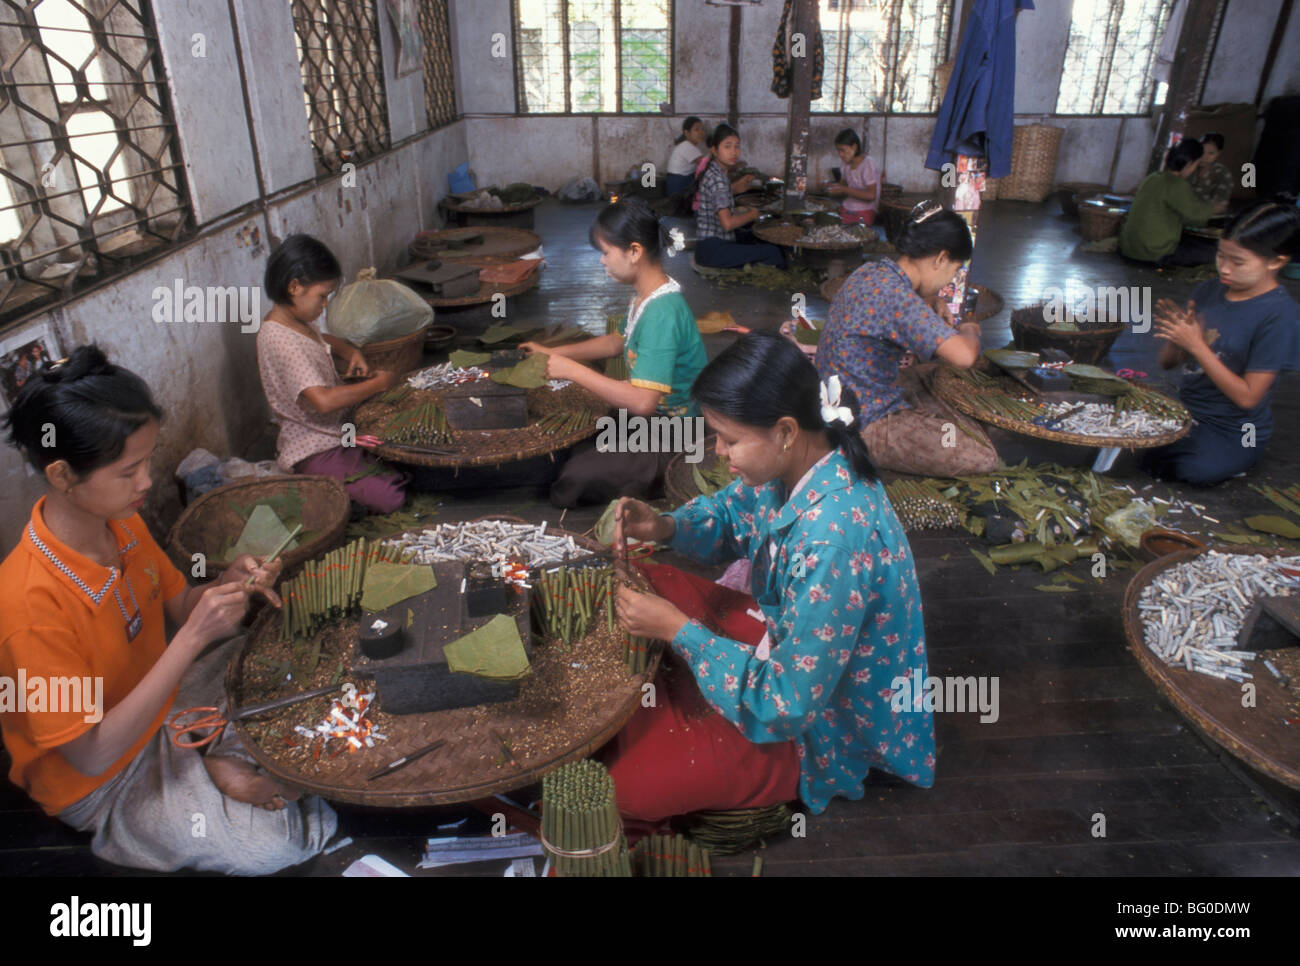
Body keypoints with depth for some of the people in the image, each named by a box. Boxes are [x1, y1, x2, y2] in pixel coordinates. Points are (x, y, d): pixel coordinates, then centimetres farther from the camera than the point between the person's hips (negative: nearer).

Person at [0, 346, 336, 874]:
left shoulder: (122, 520, -10)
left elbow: (179, 607, 6)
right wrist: (194, 637, -34)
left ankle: (225, 763, 1)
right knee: (277, 848, -19)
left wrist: (230, 583, -17)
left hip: (159, 701, 8)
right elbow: (91, 755, -28)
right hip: (105, 783, -7)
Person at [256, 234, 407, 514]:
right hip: (314, 451, -10)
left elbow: (321, 339, 33)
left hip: (338, 430, 10)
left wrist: (351, 351, 10)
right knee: (389, 499, -21)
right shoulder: (278, 339, -24)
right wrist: (379, 383, -22)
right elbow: (323, 400, -35)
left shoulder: (296, 322, 6)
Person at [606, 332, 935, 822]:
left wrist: (678, 630, -26)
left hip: (819, 724, -8)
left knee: (626, 782, -15)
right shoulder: (794, 465, -14)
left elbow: (785, 704, -31)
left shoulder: (836, 537, -38)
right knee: (639, 585, 6)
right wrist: (665, 526, -12)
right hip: (786, 637, 8)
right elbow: (732, 514, 8)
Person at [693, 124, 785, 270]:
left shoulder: (713, 172, 12)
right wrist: (752, 215, -10)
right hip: (711, 250, -11)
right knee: (774, 253, -17)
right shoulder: (717, 178, -19)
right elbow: (728, 223, -26)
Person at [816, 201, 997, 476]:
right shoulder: (895, 294, -26)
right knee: (982, 457, -14)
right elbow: (965, 356, -32)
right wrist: (970, 331, -9)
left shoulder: (874, 270, 3)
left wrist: (933, 302, 10)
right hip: (865, 427, -10)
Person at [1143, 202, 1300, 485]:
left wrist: (1196, 345, -23)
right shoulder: (1208, 291, 0)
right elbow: (1167, 362, 4)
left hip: (1233, 432, -5)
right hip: (1185, 410, 5)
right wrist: (1176, 336, -20)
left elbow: (1247, 397, -20)